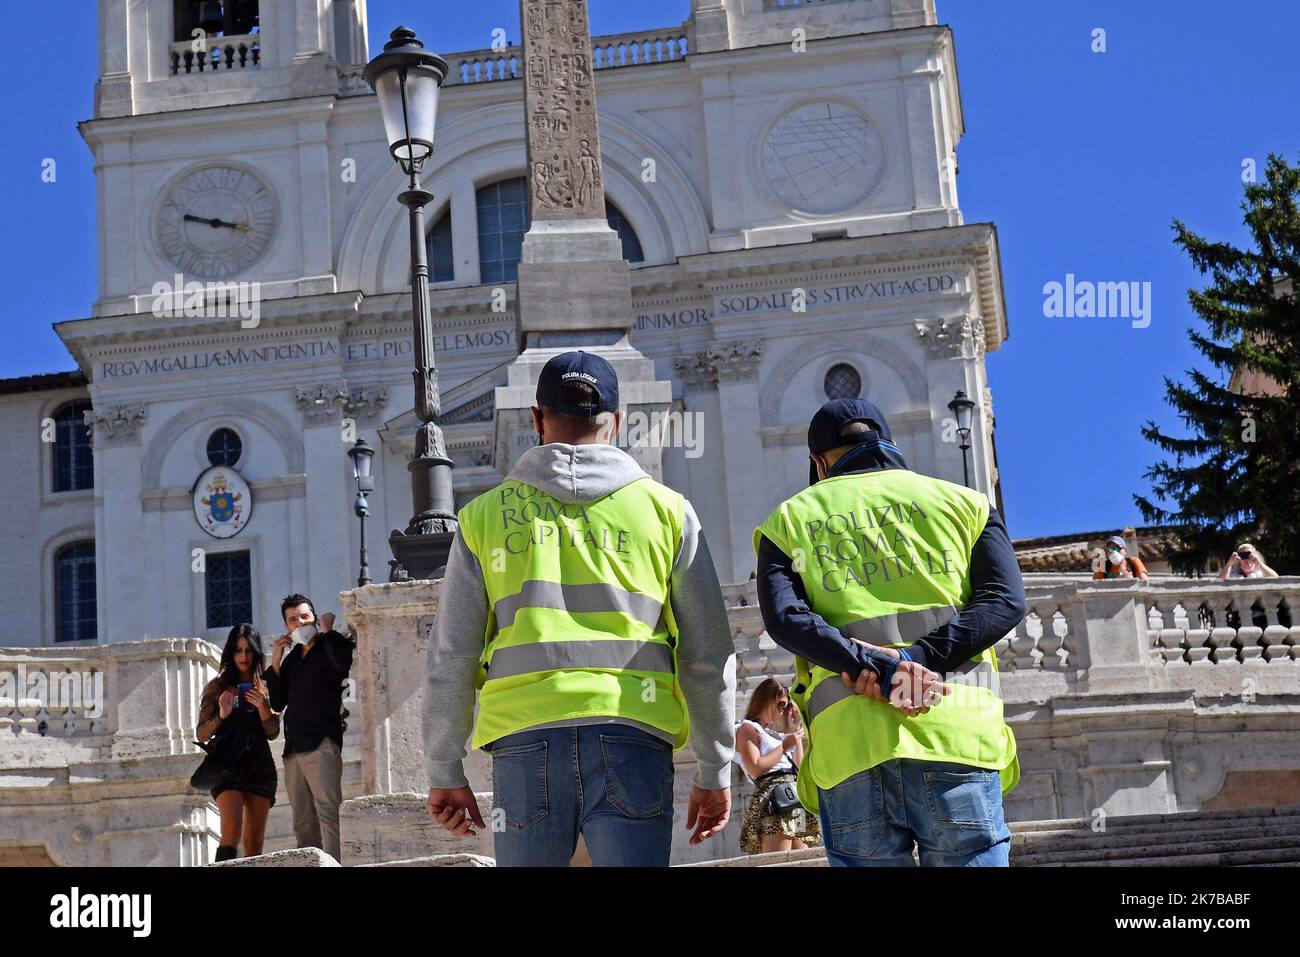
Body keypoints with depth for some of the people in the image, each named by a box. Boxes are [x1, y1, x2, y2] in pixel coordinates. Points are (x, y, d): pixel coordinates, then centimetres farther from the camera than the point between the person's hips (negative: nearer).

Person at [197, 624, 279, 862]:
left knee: (254, 843, -2)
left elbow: (273, 733, 7)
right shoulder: (217, 687, 8)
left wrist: (263, 706, -10)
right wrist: (221, 716, -14)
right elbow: (202, 734, 5)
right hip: (227, 764, -3)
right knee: (232, 832, -23)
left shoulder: (265, 688, 14)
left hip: (260, 766, 3)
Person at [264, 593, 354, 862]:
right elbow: (277, 703, 16)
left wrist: (327, 630, -9)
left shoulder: (329, 648, 2)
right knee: (303, 826, 7)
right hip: (293, 749, 7)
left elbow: (343, 660, -23)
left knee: (328, 814, -18)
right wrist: (275, 663, 8)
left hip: (321, 744, -7)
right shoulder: (291, 658, 20)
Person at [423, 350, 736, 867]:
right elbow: (708, 655, 11)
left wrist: (444, 772, 18)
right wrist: (714, 771, 18)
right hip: (631, 740, 0)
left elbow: (450, 658, 10)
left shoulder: (484, 515, 11)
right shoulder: (667, 510, 10)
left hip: (525, 740, 1)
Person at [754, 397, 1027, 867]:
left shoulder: (788, 521, 16)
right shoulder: (962, 502, 18)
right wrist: (919, 658, -8)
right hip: (957, 734, 0)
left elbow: (784, 617, -2)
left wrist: (878, 669, -12)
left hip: (847, 744, 0)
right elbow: (1006, 601, 2)